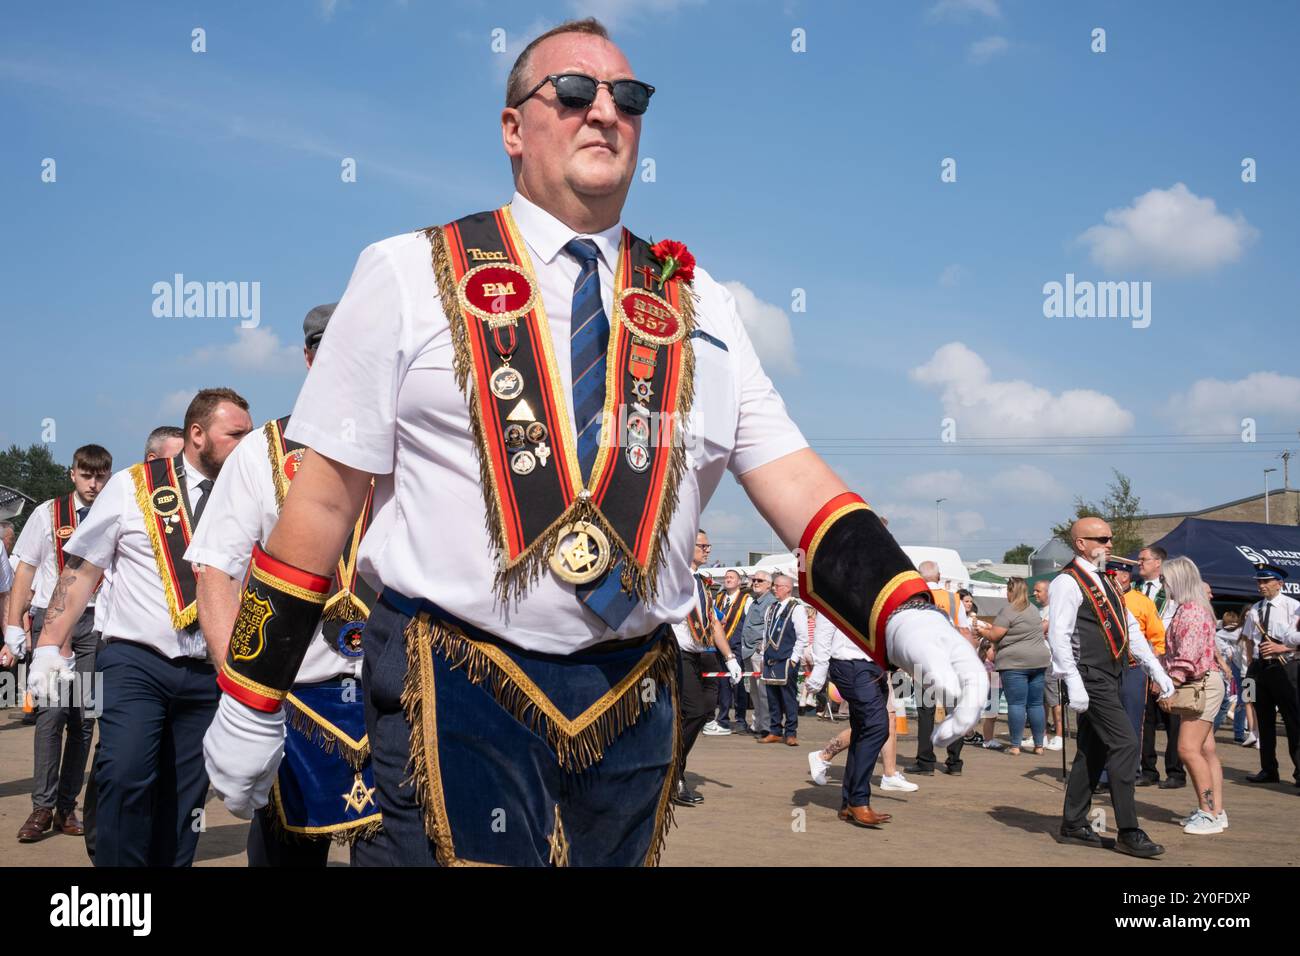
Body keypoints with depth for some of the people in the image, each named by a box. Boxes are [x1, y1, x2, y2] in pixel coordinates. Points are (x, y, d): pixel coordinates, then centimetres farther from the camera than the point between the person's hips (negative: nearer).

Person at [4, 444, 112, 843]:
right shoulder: (48, 514, 2)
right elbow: (25, 571, 4)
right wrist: (14, 627, 0)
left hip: (95, 620, 1)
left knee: (85, 714, 2)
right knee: (52, 709, -10)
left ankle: (66, 808, 12)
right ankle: (42, 807, -1)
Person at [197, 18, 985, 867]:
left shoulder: (695, 305, 9)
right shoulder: (411, 277, 0)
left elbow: (791, 478, 0)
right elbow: (325, 495, -1)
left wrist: (904, 617, -16)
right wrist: (251, 704, -1)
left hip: (631, 705, 4)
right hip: (456, 695, -3)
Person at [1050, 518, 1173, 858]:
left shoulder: (1103, 582, 19)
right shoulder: (1068, 582, -10)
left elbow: (1130, 629, 20)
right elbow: (1059, 636, -18)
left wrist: (1156, 669, 14)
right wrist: (1074, 684, -24)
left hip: (1107, 678, 10)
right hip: (1090, 678, -10)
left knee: (1094, 750, 12)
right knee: (1124, 744, -13)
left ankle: (1073, 824, 21)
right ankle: (1128, 832, -9)